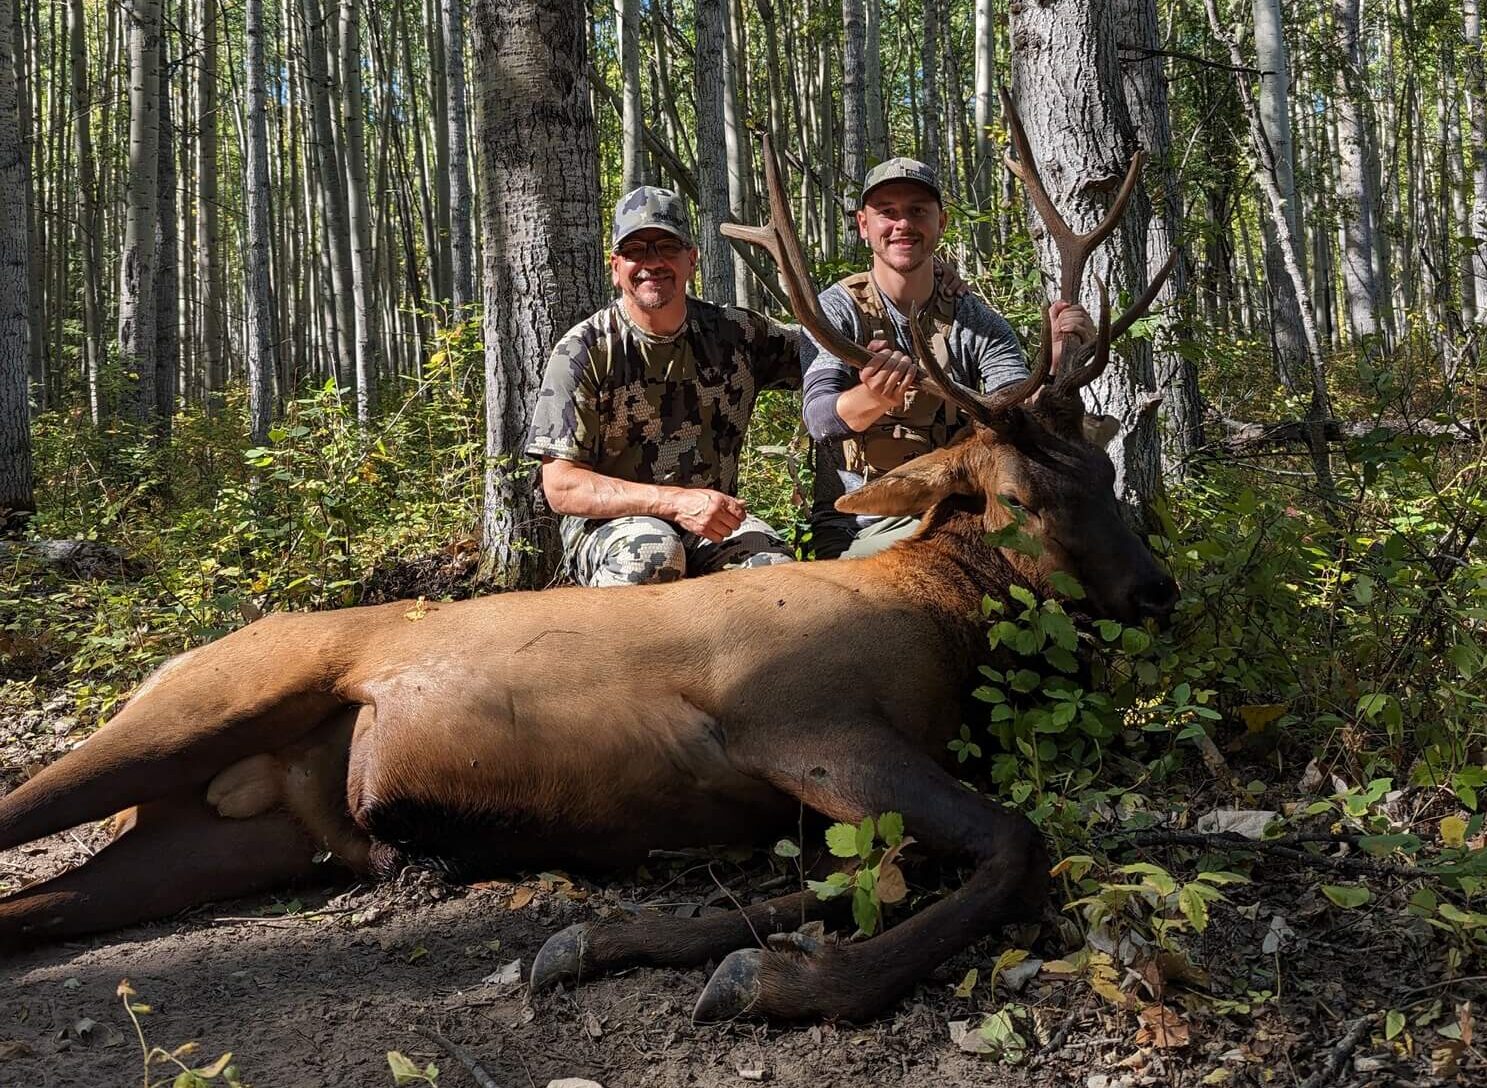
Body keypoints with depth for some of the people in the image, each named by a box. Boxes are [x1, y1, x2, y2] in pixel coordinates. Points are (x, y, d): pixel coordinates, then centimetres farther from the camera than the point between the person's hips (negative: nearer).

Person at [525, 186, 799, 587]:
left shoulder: (735, 333, 4)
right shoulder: (583, 351, -8)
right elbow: (561, 486, -12)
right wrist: (676, 502, -24)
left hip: (714, 523, 3)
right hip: (609, 527, -3)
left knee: (776, 567, -28)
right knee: (652, 551, -37)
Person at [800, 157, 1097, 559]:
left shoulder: (977, 324, 6)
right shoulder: (836, 311, -2)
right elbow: (818, 417, -19)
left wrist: (1055, 367, -29)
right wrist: (874, 398, -42)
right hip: (855, 532, -4)